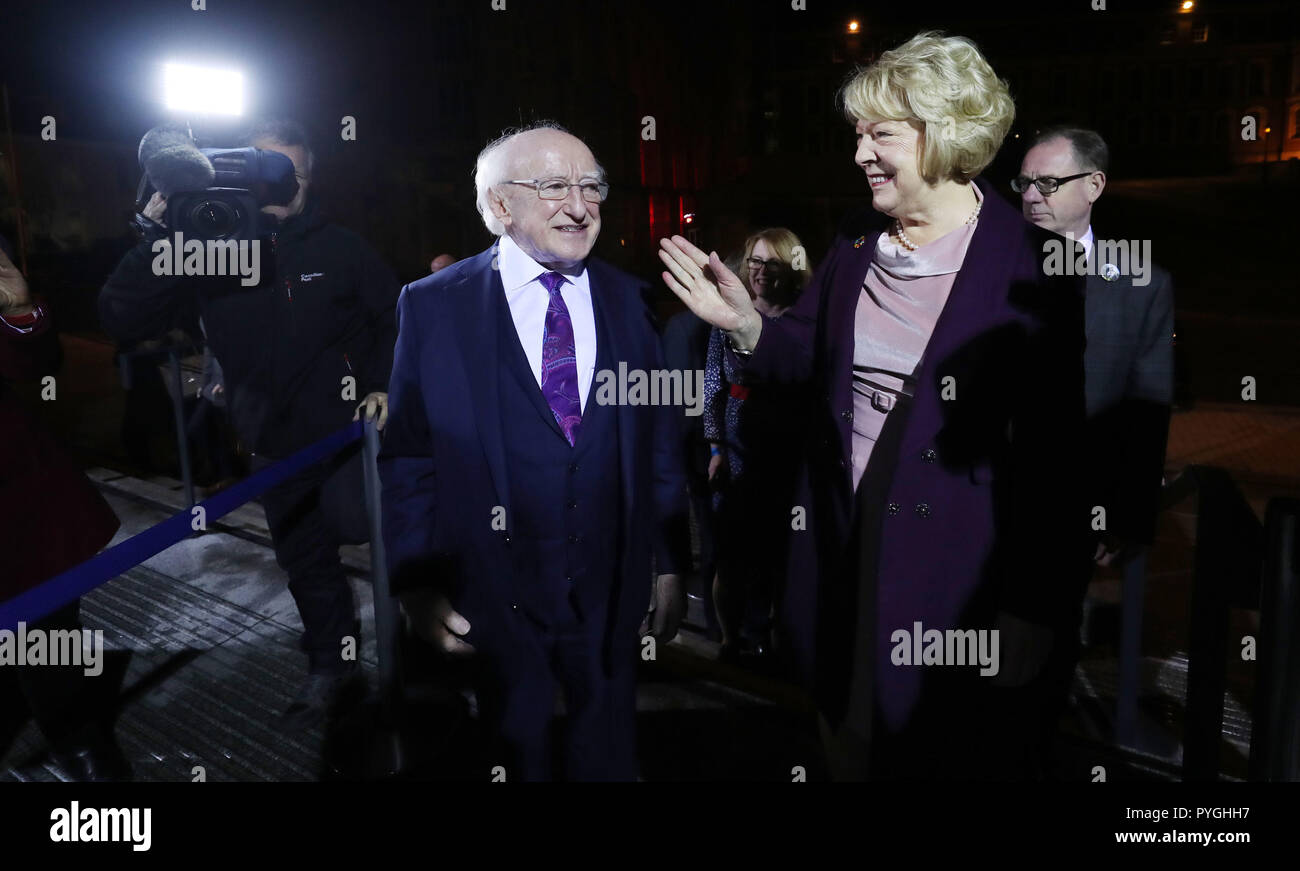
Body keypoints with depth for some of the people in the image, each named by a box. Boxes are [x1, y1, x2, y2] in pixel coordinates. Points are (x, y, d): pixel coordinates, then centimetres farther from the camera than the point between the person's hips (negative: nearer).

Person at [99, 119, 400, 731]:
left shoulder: (338, 248, -6)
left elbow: (394, 317, 6)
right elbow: (121, 321, -11)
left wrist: (384, 385, -6)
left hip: (349, 426, -2)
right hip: (276, 445, 3)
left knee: (349, 519, -26)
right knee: (306, 564, 15)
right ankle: (331, 671, 36)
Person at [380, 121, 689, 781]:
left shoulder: (628, 300, 1)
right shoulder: (433, 307, -6)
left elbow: (659, 442, 4)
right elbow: (406, 457, -4)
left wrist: (671, 565, 6)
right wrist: (416, 586, -7)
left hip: (611, 594, 2)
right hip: (492, 600, -2)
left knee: (609, 755, 20)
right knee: (514, 757, 19)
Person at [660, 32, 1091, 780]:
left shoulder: (1031, 266, -14)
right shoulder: (855, 244, 3)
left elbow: (1051, 448, -14)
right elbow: (812, 356, 10)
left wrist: (1036, 610, -14)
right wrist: (745, 323, -11)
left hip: (952, 568, -5)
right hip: (844, 548, 5)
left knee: (949, 751, 12)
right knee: (848, 745, 21)